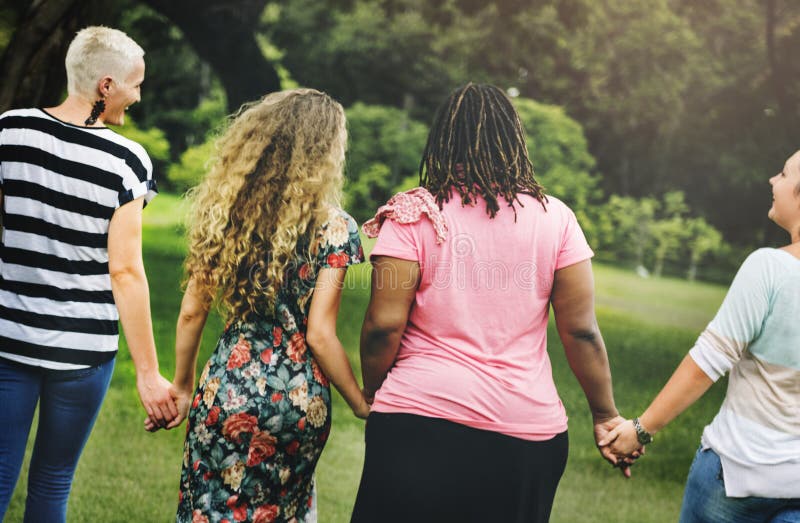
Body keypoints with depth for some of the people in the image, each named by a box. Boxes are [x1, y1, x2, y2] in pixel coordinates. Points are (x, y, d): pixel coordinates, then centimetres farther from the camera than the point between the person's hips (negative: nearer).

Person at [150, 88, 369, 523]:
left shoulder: (225, 210, -1)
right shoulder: (334, 228, -10)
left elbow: (191, 313, 2)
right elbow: (319, 335, -13)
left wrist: (182, 386, 16)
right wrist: (362, 406, -3)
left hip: (227, 390, 2)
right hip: (299, 399, -1)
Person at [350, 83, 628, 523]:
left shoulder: (416, 215, -4)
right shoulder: (554, 219, 1)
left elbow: (384, 325, -8)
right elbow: (581, 331, 1)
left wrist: (371, 394, 10)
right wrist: (606, 416, 12)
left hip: (422, 419, -2)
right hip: (527, 433, 2)